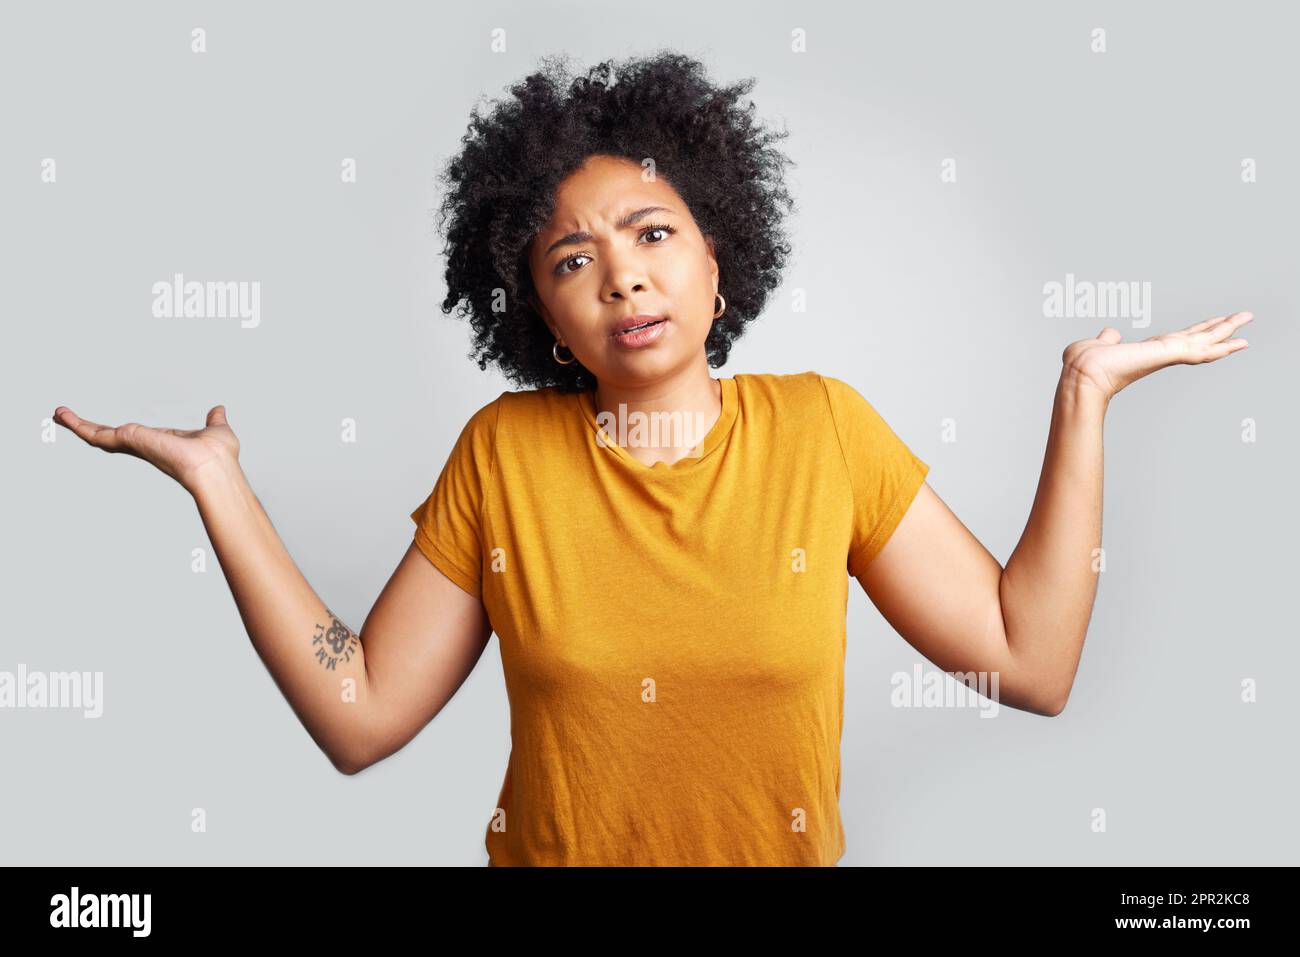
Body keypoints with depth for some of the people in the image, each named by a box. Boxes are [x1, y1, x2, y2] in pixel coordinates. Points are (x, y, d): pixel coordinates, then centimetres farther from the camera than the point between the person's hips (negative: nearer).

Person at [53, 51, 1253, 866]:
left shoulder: (826, 427, -9)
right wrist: (218, 479, -14)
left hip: (788, 849, 1)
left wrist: (1085, 398, -13)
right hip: (547, 849, 0)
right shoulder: (501, 455, -9)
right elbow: (358, 715, -10)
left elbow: (1032, 664, -10)